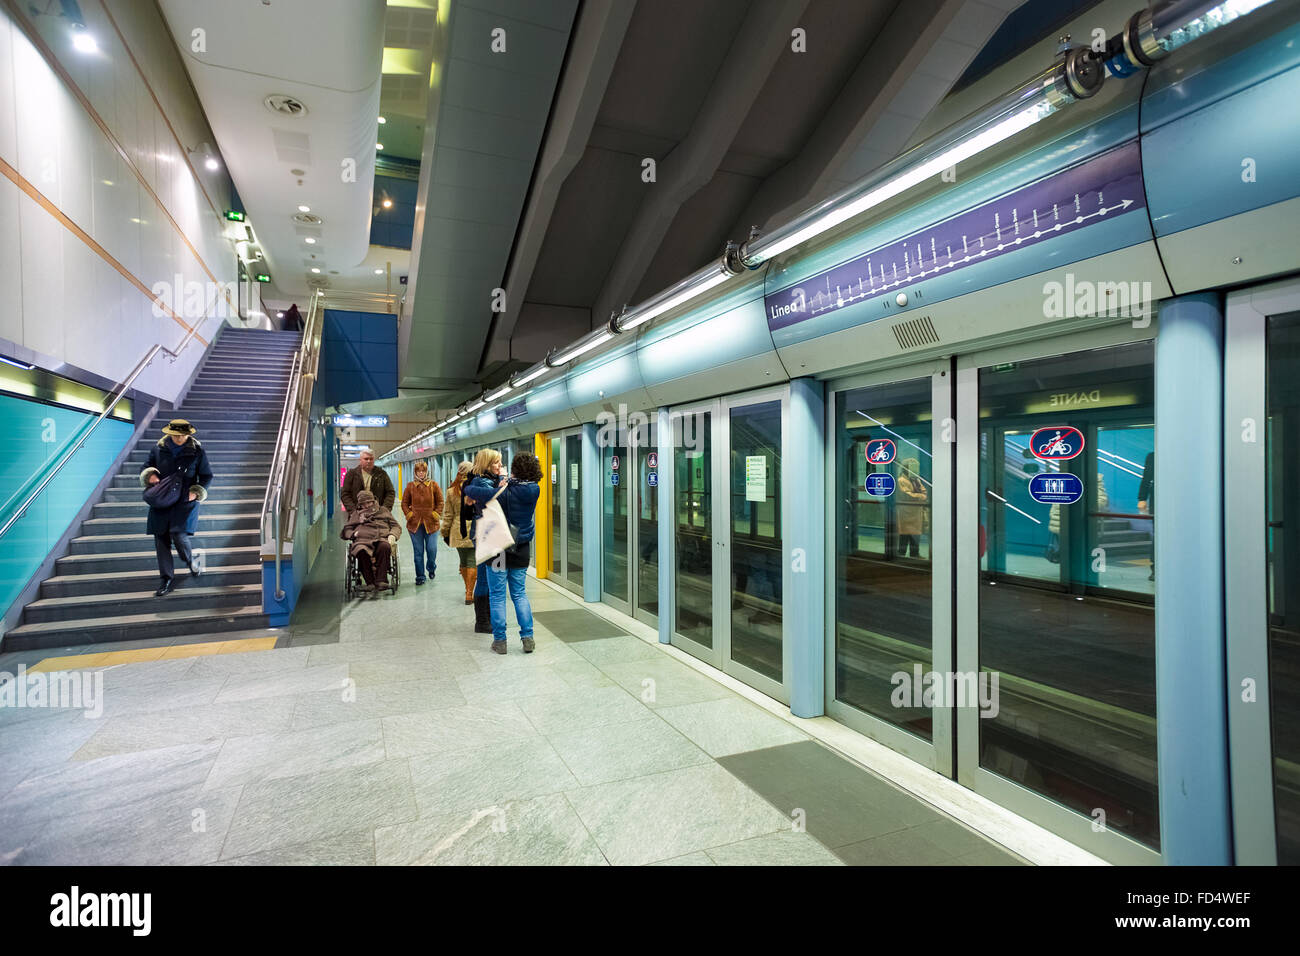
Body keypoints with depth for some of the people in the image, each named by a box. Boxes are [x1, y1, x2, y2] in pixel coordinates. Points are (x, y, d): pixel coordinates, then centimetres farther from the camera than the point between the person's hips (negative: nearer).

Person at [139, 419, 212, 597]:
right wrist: (150, 475, -7)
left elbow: (207, 476, 4)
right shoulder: (159, 448, 3)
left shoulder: (197, 451, -3)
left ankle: (191, 562, 17)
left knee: (179, 536, -16)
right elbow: (146, 467, 16)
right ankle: (167, 578, 17)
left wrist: (197, 492, -10)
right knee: (161, 539, 4)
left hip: (185, 501, -3)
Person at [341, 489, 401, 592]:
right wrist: (354, 533, 3)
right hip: (362, 540, 0)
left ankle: (381, 581, -43)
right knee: (361, 550, -39)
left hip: (382, 539, 0)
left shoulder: (383, 510, 30)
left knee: (385, 546, -40)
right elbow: (345, 531, 26)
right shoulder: (356, 514, 31)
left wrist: (392, 535, 4)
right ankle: (370, 583, -37)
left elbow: (396, 526, 26)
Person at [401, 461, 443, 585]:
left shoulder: (434, 485, 3)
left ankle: (431, 568, 26)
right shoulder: (410, 486, 6)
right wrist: (409, 515, -1)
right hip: (415, 523, 1)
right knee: (418, 551, 4)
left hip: (431, 522, -1)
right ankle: (420, 576, 13)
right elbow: (404, 503, 11)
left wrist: (436, 514, -3)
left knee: (432, 549, -4)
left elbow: (440, 502, 6)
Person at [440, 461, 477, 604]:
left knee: (463, 561, 15)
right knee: (472, 561, -1)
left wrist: (445, 533, 15)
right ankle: (469, 593, -3)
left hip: (458, 532, 4)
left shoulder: (451, 490, 3)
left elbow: (448, 514, 8)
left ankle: (468, 591, 27)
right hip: (474, 529, -4)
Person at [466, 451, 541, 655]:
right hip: (521, 549, 4)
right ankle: (528, 637, 12)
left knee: (497, 595, 6)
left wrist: (472, 494, 2)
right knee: (520, 594, 15)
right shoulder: (533, 491, -5)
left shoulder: (504, 492, -17)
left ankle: (500, 640, 11)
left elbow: (470, 491, -18)